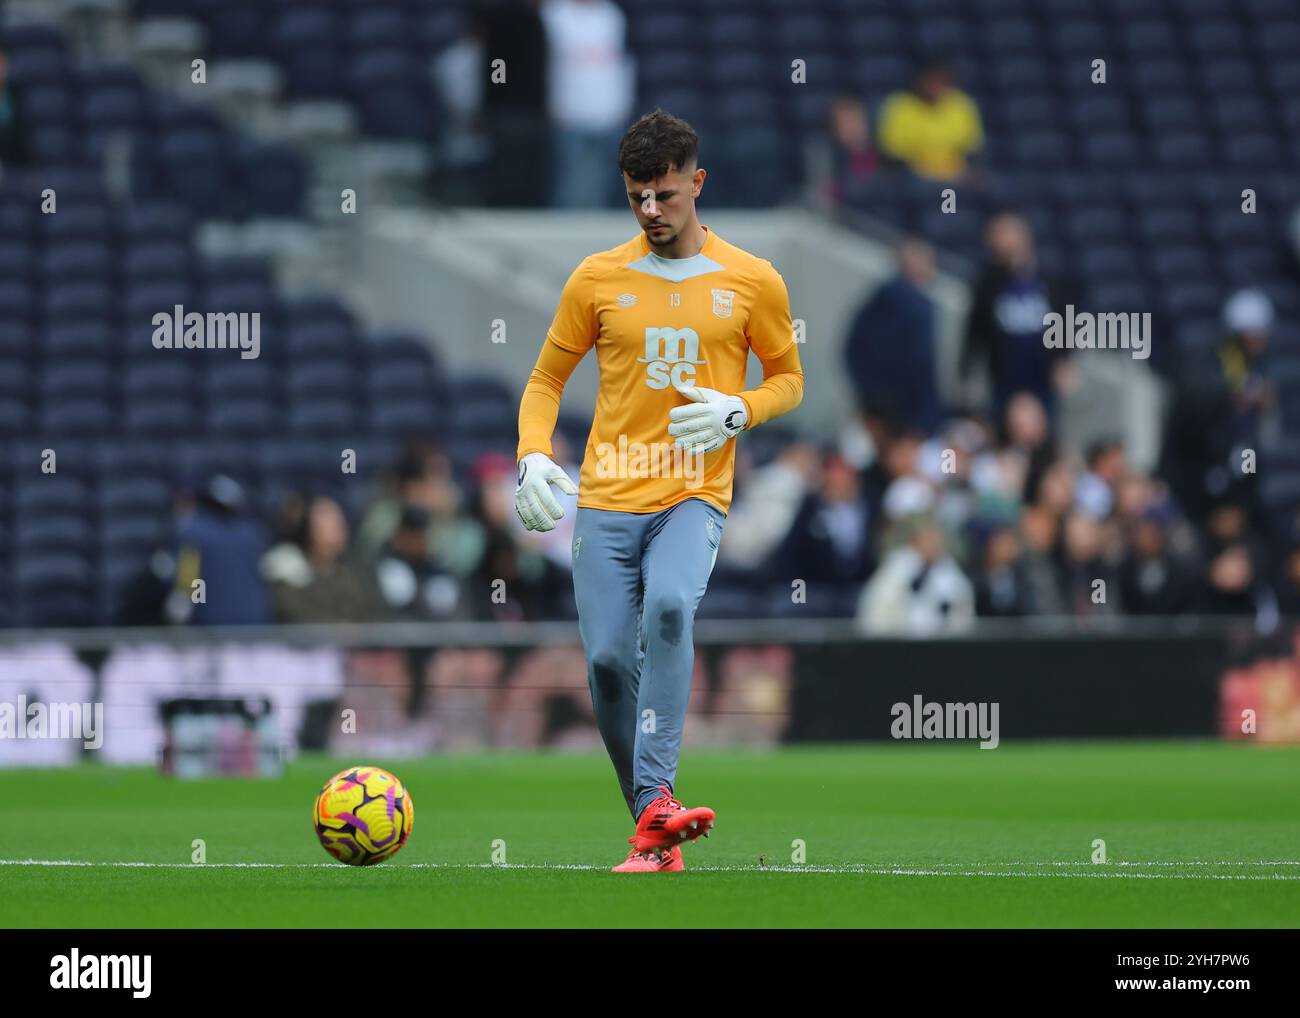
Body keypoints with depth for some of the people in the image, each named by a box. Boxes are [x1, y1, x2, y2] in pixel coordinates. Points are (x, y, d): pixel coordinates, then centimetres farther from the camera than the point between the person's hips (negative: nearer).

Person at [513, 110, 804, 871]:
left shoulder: (753, 283, 5)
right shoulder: (598, 279, 8)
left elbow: (789, 380, 15)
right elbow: (547, 379, 15)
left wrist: (737, 412, -7)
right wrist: (533, 456, -4)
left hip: (694, 496, -2)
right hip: (607, 497, 2)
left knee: (669, 606, -31)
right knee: (608, 658, -8)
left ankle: (656, 796, -35)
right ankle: (654, 831, 6)